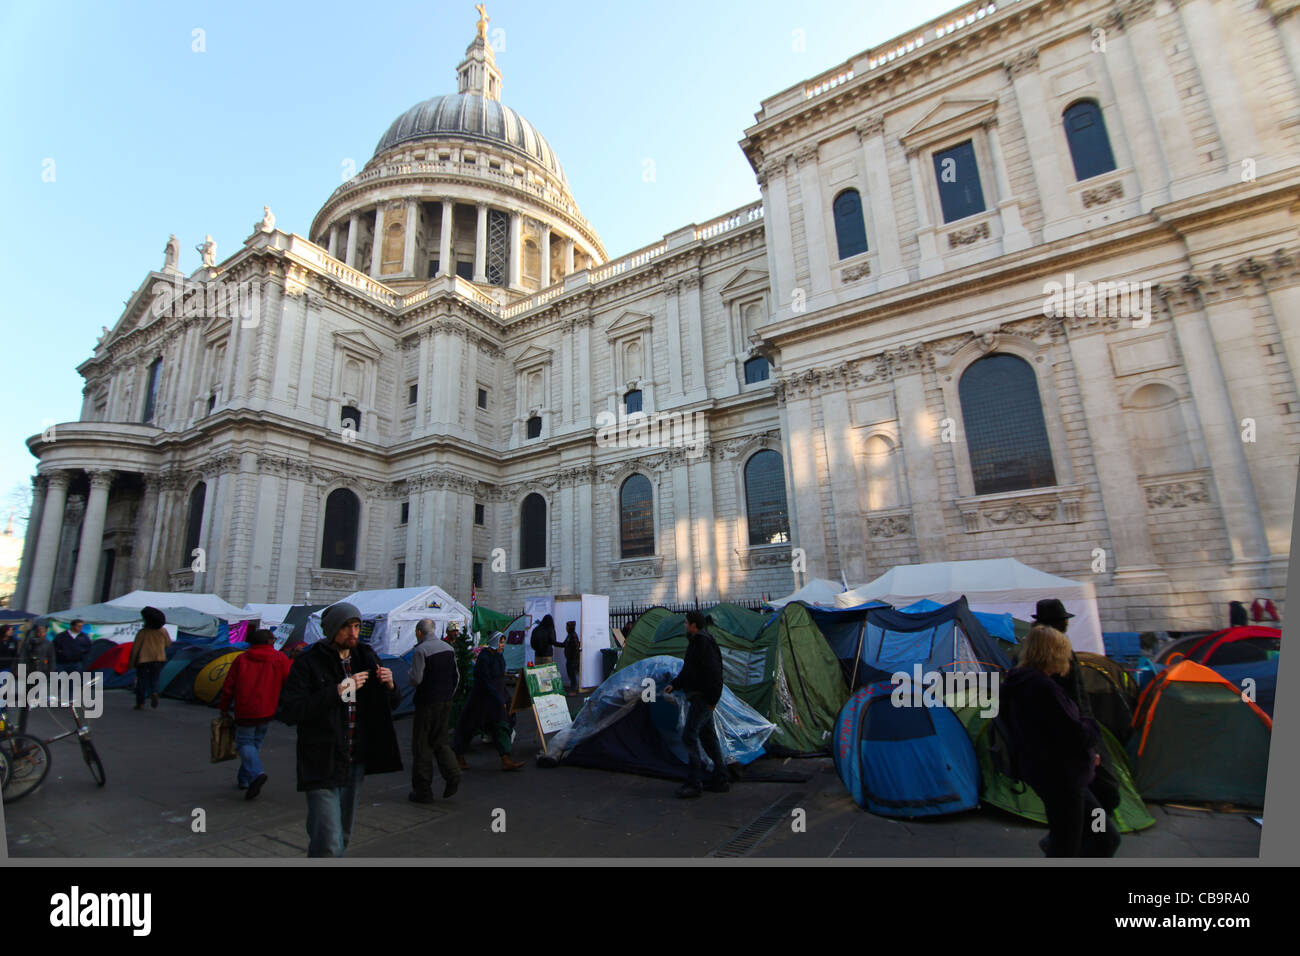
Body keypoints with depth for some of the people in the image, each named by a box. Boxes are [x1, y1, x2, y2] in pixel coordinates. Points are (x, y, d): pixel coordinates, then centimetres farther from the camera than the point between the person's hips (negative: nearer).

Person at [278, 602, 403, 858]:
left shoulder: (366, 657, 5)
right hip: (322, 765, -5)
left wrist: (389, 686, -11)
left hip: (356, 761, 6)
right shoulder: (308, 662, -9)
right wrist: (339, 691, -25)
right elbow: (289, 712, -19)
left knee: (343, 836, 19)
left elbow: (392, 704, 11)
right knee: (329, 844, -8)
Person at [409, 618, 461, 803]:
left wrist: (409, 673, 4)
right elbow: (456, 676, 11)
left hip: (427, 702, -6)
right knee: (441, 740, 17)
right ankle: (452, 775, 1)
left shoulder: (420, 650, -14)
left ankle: (423, 791, 13)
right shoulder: (449, 648, 8)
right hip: (446, 701, 6)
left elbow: (416, 679, -17)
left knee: (422, 745, 6)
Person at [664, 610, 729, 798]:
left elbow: (713, 672, -23)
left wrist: (711, 699, -21)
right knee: (707, 736, 13)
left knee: (689, 735, -9)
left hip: (702, 698, -10)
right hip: (700, 697, 10)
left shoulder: (704, 643, -18)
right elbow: (688, 670, 24)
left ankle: (694, 783, -2)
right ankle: (720, 781, 21)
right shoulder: (696, 642, 15)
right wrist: (674, 685, 15)